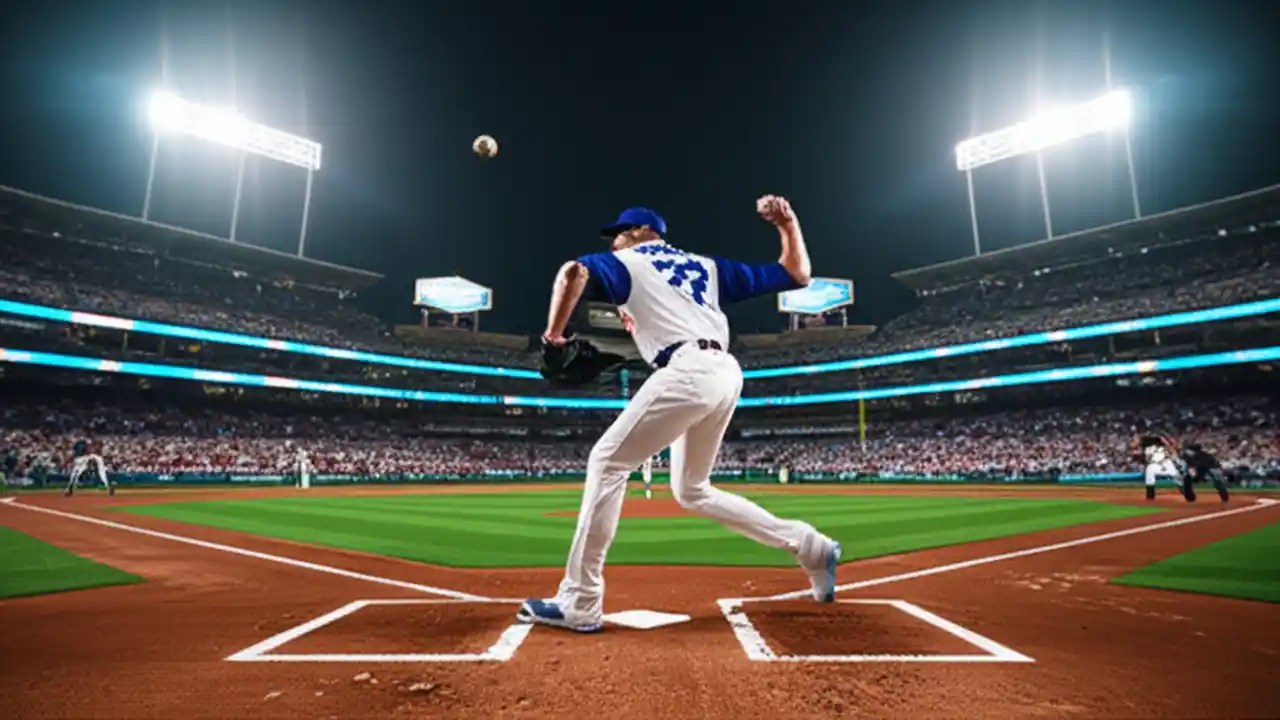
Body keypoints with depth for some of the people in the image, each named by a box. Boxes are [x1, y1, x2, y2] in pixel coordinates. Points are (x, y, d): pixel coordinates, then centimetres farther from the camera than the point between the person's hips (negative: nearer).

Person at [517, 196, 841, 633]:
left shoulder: (625, 264, 13)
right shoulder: (707, 267, 27)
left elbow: (574, 272, -10)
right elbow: (796, 275, 26)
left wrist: (554, 332, 1)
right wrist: (787, 223, 32)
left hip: (688, 372, -7)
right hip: (725, 374, 7)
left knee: (607, 462, -1)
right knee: (691, 491, 20)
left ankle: (579, 604, -3)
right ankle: (810, 547, 19)